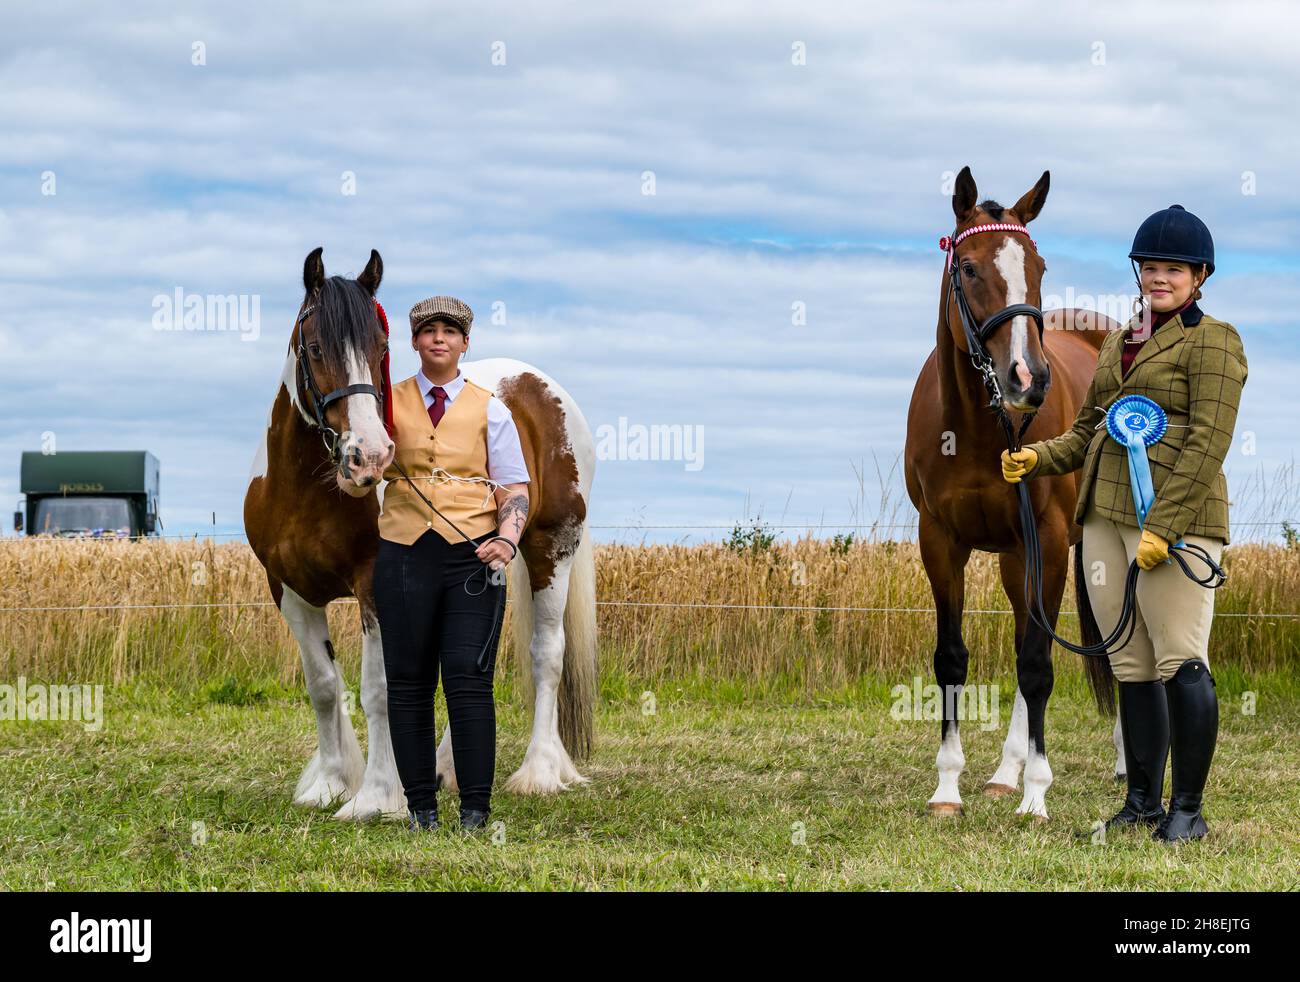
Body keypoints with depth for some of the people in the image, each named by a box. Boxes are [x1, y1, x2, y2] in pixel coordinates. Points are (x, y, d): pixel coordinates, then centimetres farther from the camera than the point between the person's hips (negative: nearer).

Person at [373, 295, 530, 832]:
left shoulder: (490, 410, 8)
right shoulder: (389, 403, 9)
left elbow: (514, 488, 5)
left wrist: (507, 538, -13)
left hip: (473, 555, -1)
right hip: (405, 553, 1)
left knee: (469, 680, -8)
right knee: (408, 682, 2)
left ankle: (476, 808, -3)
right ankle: (420, 804, 10)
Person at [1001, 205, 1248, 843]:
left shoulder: (1213, 341, -4)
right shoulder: (1119, 344, 20)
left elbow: (1208, 443, -13)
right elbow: (1089, 429, 24)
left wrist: (1164, 526, -19)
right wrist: (1038, 458, 4)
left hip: (1173, 518, -8)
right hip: (1105, 515, 8)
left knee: (1180, 660, -9)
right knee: (1131, 666, 10)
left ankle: (1188, 809, -3)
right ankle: (1142, 802, 17)